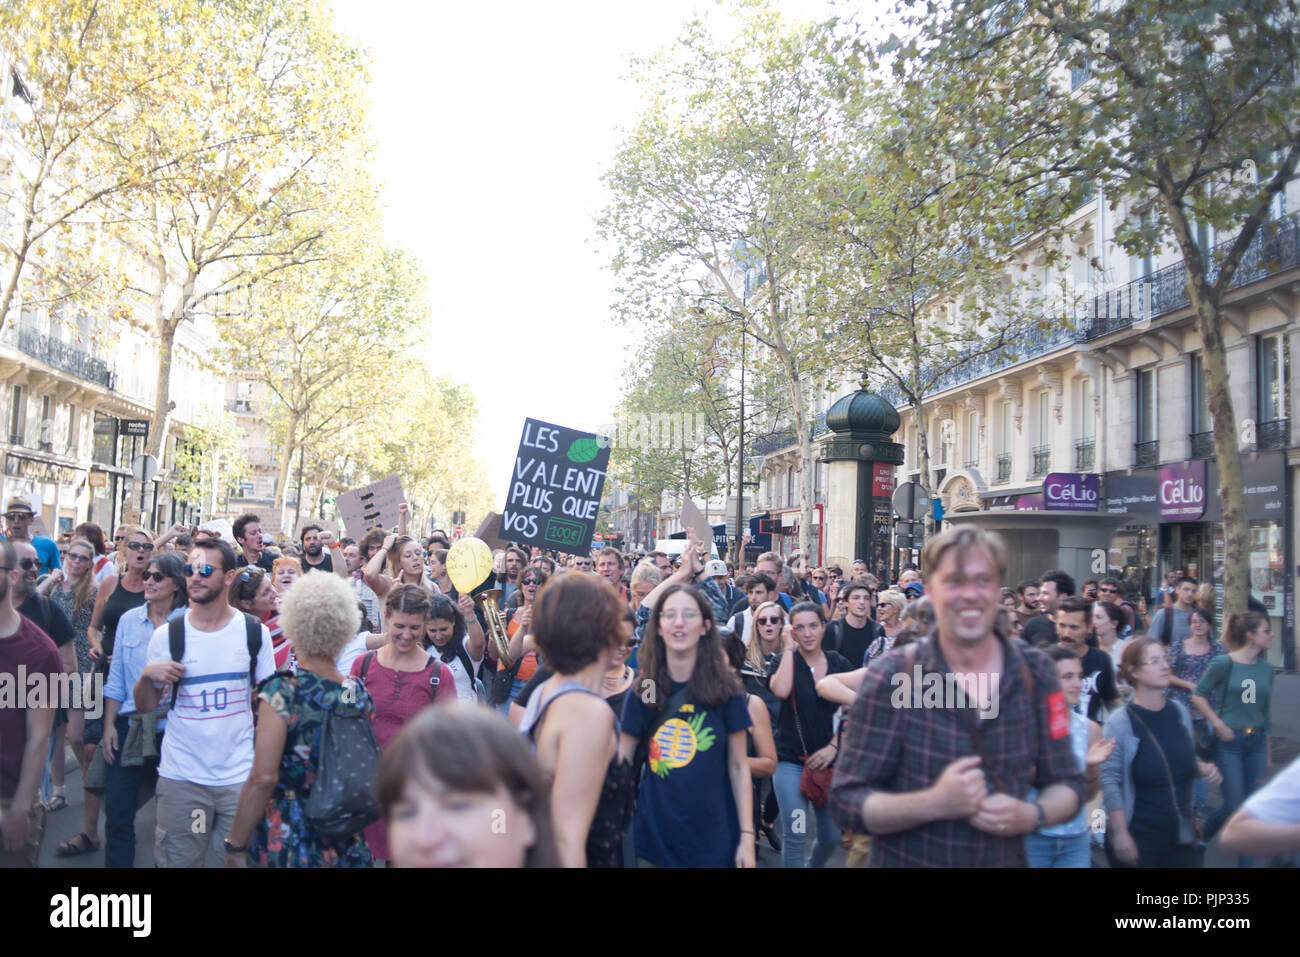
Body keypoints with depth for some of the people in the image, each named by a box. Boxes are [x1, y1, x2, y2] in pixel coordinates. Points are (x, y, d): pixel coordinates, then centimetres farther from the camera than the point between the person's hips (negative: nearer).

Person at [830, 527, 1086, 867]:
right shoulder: (890, 678, -16)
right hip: (906, 860, -3)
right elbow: (845, 801, -16)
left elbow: (1067, 785, 3)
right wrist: (934, 803, -30)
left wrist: (1031, 815, -17)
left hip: (1008, 858, 3)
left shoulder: (1036, 672, -6)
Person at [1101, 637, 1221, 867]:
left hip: (1181, 834, 5)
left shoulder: (1180, 713, 3)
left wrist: (1202, 768, -2)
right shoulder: (1119, 724, -15)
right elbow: (1110, 781, -16)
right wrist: (1120, 834, -18)